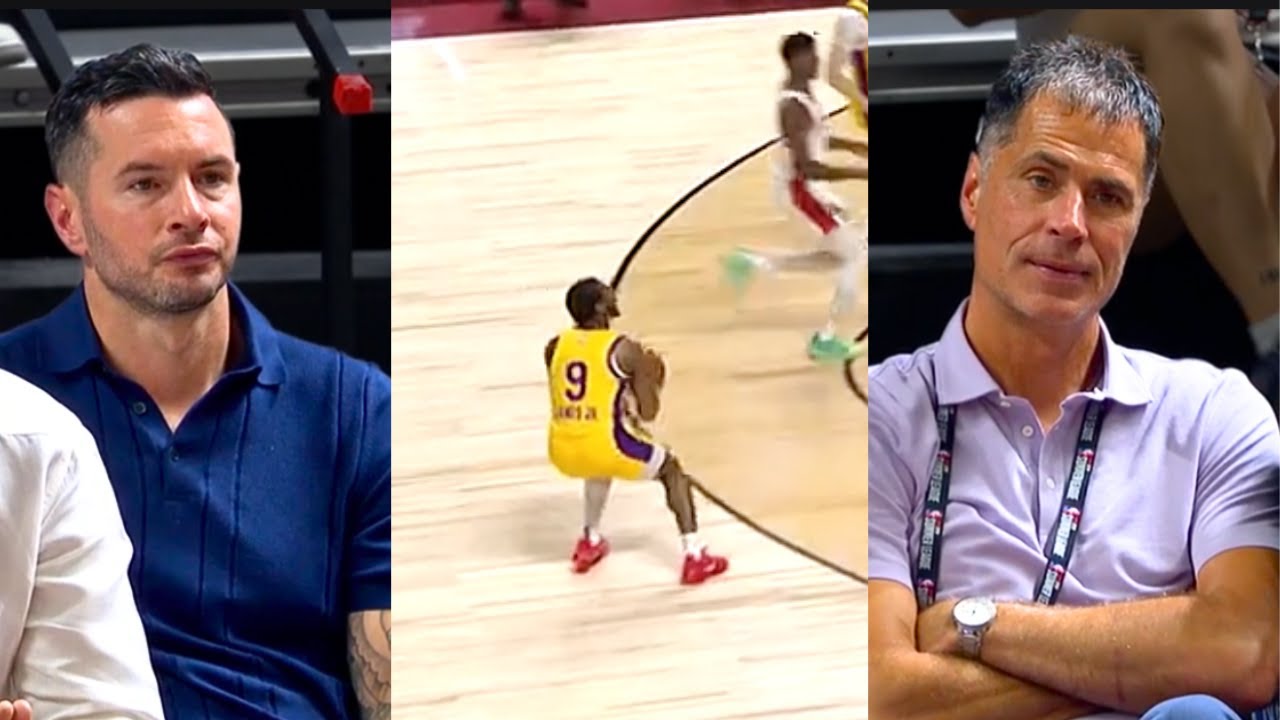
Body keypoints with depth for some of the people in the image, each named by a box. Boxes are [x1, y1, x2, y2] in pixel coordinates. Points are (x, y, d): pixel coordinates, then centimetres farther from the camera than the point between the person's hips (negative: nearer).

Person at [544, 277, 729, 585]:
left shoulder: (554, 347, 10)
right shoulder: (625, 350, -4)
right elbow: (648, 413, 0)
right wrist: (653, 382, 20)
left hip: (562, 451, 5)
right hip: (606, 445, -5)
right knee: (672, 470, 22)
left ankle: (590, 542, 43)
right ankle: (695, 557, 12)